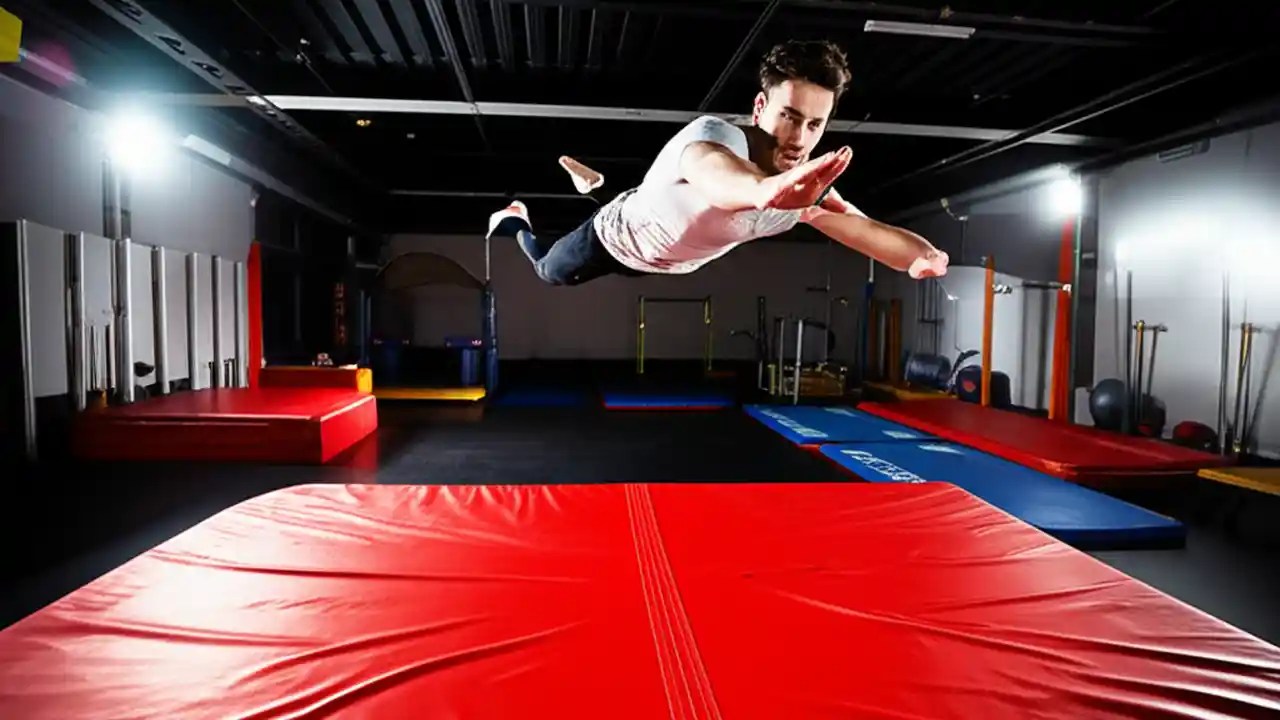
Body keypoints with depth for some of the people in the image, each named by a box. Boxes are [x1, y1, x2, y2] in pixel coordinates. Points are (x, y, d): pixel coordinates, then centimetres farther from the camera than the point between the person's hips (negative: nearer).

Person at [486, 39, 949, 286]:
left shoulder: (806, 186, -27)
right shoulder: (713, 133, -45)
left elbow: (870, 229, -33)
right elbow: (713, 172, -70)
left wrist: (924, 256, -57)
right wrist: (764, 189, -94)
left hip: (673, 264, 6)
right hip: (617, 237, -5)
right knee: (549, 272, 24)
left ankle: (591, 185, 61)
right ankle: (515, 219, 54)